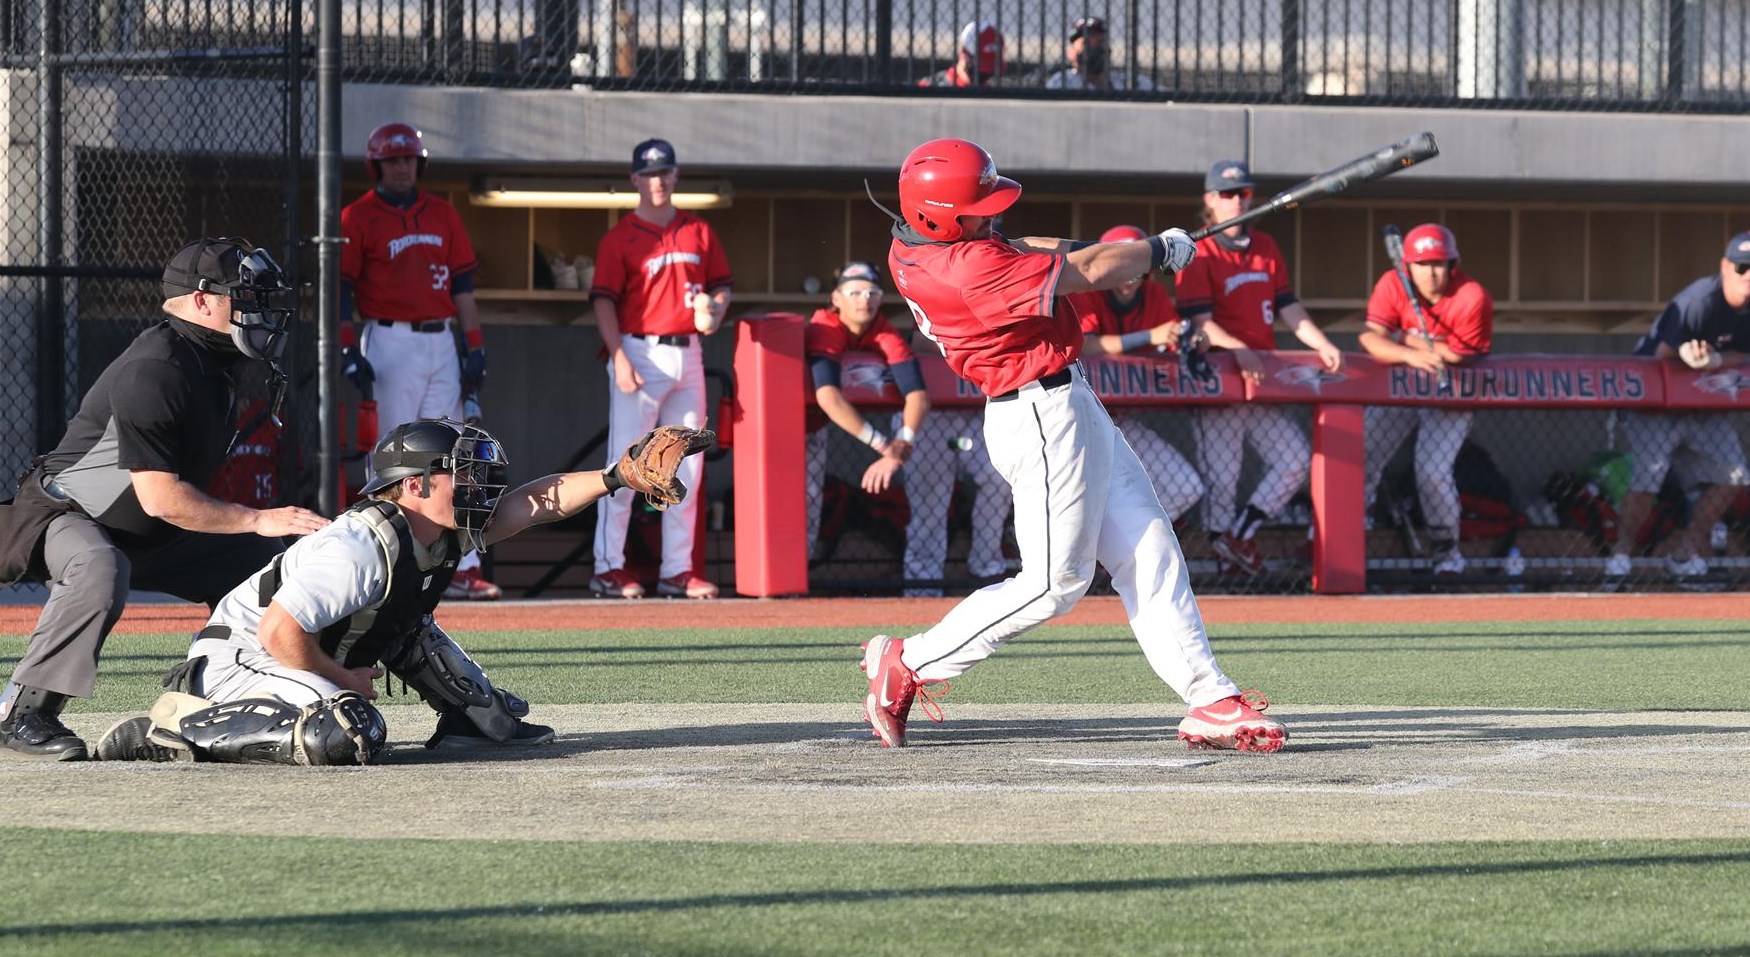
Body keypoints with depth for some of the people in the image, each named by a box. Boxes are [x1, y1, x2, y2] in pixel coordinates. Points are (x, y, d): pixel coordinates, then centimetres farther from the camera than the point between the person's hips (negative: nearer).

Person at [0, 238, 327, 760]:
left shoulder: (220, 362, 3)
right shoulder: (154, 369, -27)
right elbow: (160, 497, -30)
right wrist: (257, 519, -29)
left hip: (149, 538, 10)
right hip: (64, 516, -10)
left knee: (267, 558, 6)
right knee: (101, 570, -40)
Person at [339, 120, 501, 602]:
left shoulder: (443, 214, 13)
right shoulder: (358, 218, -1)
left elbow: (462, 285, 14)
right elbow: (339, 290, -4)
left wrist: (475, 347, 7)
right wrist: (349, 352, -13)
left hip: (441, 342, 5)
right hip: (390, 342, -5)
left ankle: (461, 568, -1)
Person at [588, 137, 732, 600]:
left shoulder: (699, 232, 12)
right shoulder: (621, 237, -3)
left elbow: (721, 284, 17)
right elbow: (604, 300, -8)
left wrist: (715, 311, -6)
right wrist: (619, 356, -19)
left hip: (688, 354, 6)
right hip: (640, 352, -5)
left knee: (687, 466, 7)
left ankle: (677, 569, 12)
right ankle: (609, 566, -5)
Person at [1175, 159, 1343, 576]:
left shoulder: (1266, 248, 15)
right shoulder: (1199, 254, -6)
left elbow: (1288, 307, 13)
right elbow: (1201, 322, -16)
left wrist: (1321, 344, -4)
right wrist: (1237, 350, -33)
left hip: (1264, 380, 7)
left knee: (1297, 460, 0)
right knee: (1221, 474, -7)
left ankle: (1241, 534, 6)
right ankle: (1220, 539, 5)